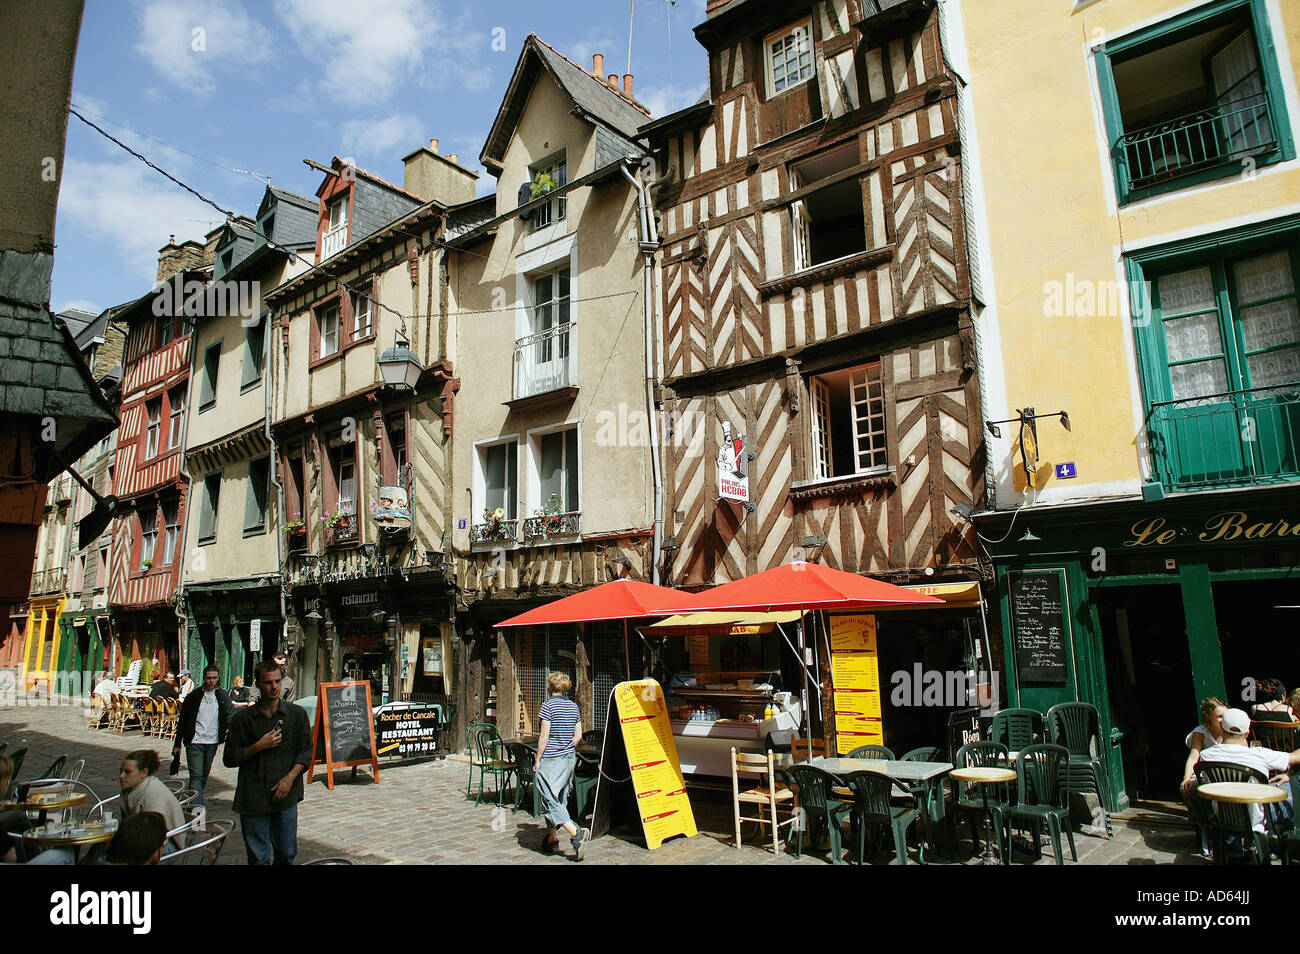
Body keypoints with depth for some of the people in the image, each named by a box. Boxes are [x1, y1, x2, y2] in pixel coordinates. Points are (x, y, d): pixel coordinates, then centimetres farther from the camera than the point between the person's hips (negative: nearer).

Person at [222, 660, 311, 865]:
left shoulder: (297, 714, 3)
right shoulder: (242, 718, 1)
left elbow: (306, 752, 5)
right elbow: (229, 759, 3)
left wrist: (290, 778, -8)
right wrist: (259, 746, -12)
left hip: (286, 796, 1)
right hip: (253, 798, -1)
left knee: (287, 853, 8)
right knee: (258, 857, 5)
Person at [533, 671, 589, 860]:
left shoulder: (548, 705, -11)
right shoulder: (573, 706, 7)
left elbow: (544, 736, -14)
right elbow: (578, 735, 8)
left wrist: (537, 760, -7)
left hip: (550, 760, -7)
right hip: (569, 758, 7)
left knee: (551, 801, -5)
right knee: (560, 799, 15)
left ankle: (576, 833, -19)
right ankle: (552, 837, 21)